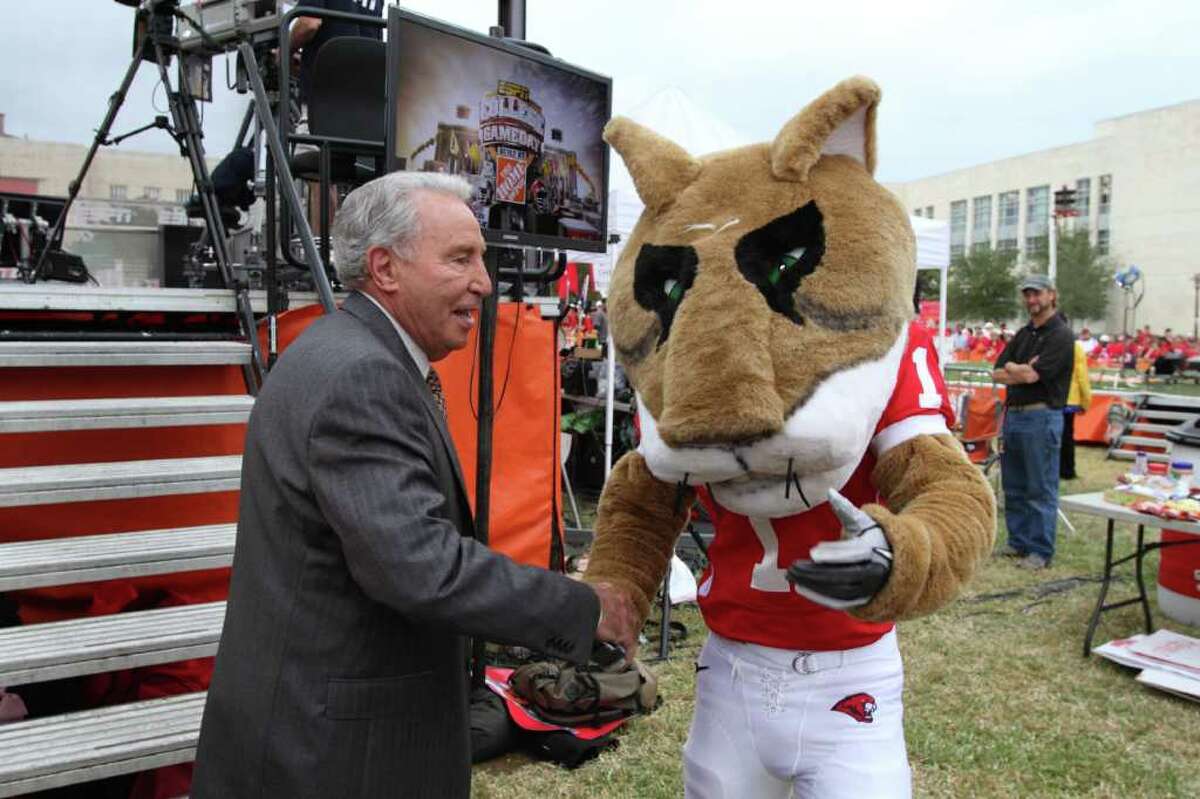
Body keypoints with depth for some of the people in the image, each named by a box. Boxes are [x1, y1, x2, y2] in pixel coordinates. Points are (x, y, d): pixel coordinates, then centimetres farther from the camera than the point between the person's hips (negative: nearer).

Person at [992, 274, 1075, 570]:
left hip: (1042, 417, -8)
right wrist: (1023, 372, -7)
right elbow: (997, 373, 8)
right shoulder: (1023, 334, 16)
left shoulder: (1060, 335, -8)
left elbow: (1033, 375, -18)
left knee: (1041, 489, -2)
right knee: (1013, 487, 13)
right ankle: (1018, 542, 24)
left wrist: (1012, 368, 0)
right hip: (1013, 414, 8)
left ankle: (1041, 551, 5)